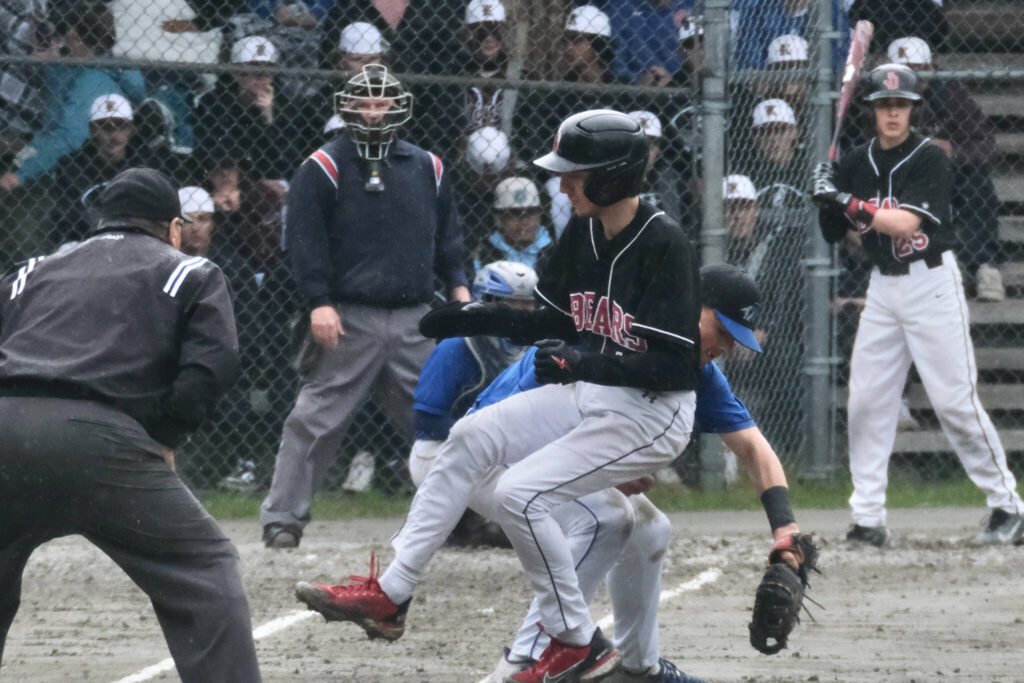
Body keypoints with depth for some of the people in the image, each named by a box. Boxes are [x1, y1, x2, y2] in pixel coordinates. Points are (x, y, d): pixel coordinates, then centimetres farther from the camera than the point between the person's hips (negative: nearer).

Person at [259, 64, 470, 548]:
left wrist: (457, 285, 9)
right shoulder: (323, 169, -1)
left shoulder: (426, 168, 14)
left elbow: (446, 232, 22)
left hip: (415, 320, 4)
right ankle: (282, 518, -3)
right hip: (348, 319, -4)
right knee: (317, 420, -7)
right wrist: (318, 302, -15)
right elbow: (304, 240, -6)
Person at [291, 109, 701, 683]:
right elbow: (557, 321, 16)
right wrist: (476, 319, 6)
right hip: (590, 396, 9)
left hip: (653, 414, -9)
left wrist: (582, 365, -33)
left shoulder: (664, 246, -22)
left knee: (519, 493, -19)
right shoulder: (584, 232, 3)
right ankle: (390, 596, 4)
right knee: (472, 436, 1)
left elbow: (672, 366, -26)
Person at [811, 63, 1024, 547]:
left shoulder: (930, 158, -10)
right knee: (865, 400, 0)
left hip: (932, 284, -5)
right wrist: (829, 202, -11)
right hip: (883, 287, 5)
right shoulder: (857, 165, 7)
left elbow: (906, 223, -22)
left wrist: (852, 205, -31)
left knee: (954, 399, -8)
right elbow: (835, 234, 8)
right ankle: (868, 519, 4)